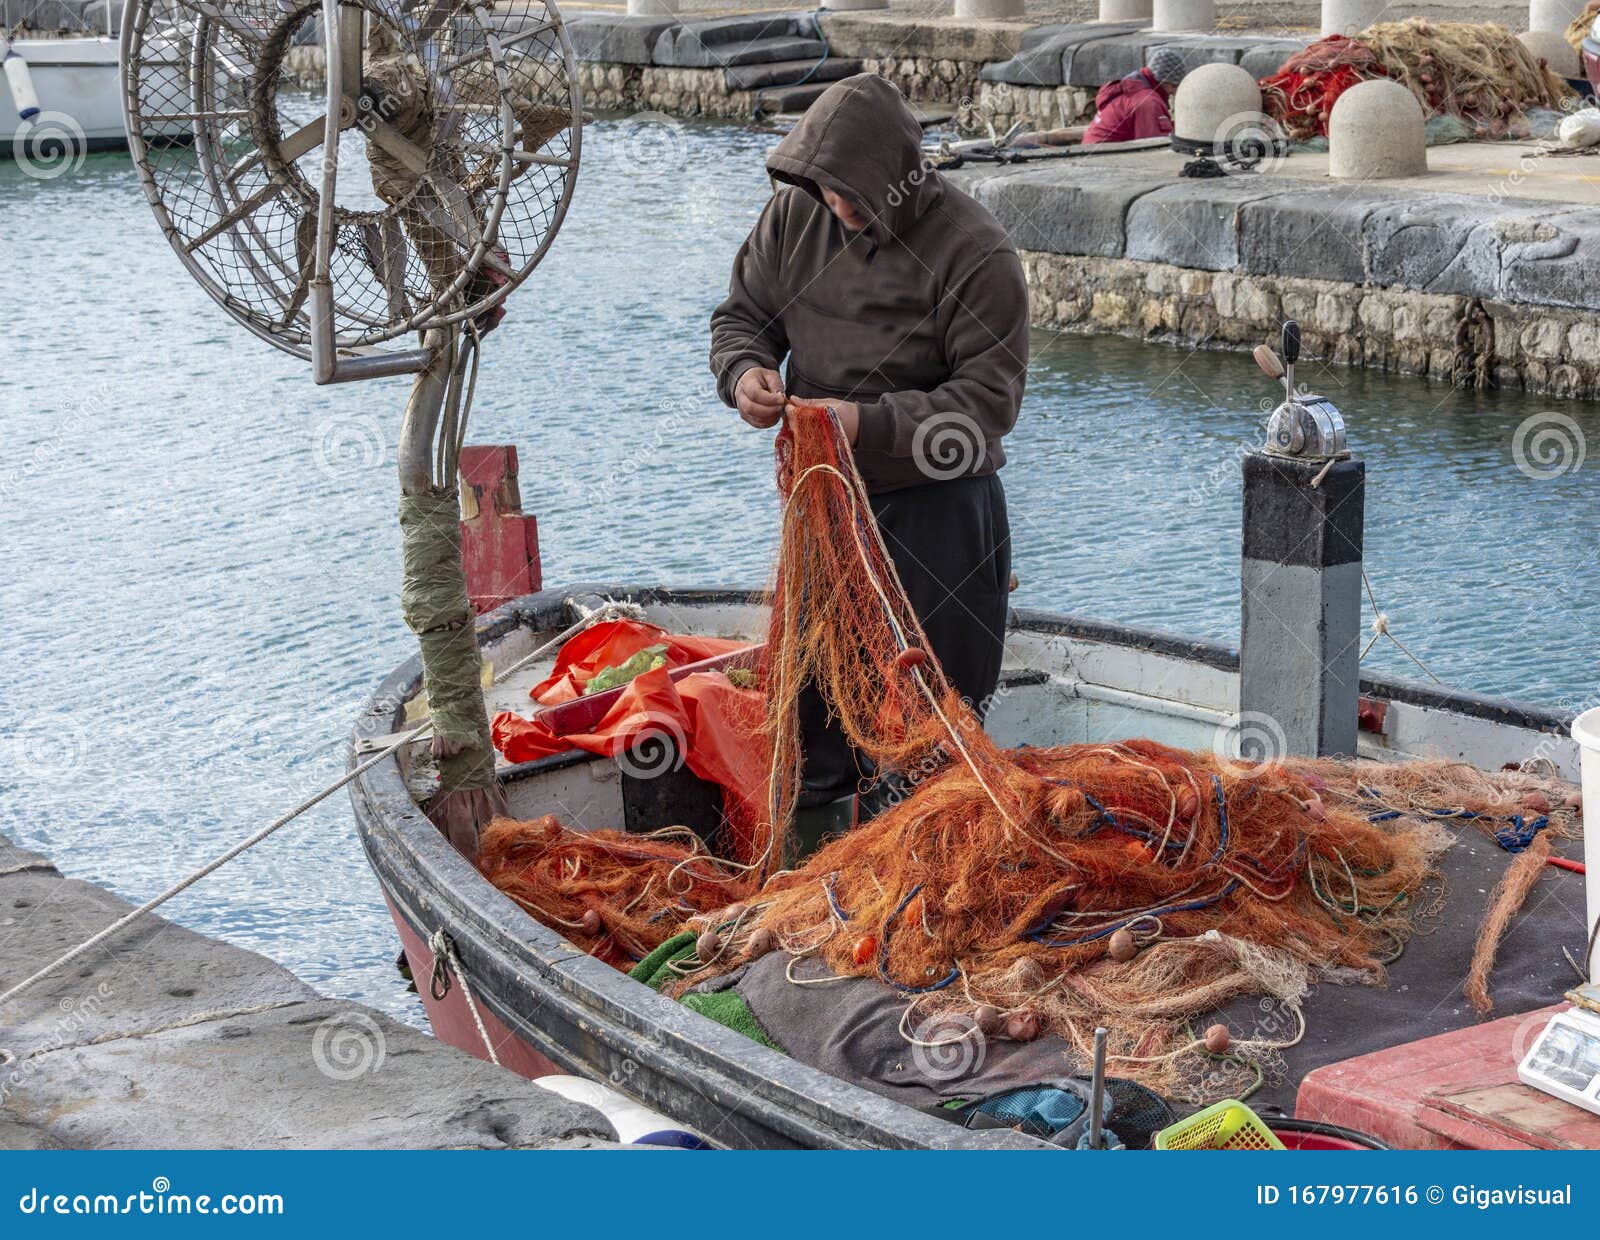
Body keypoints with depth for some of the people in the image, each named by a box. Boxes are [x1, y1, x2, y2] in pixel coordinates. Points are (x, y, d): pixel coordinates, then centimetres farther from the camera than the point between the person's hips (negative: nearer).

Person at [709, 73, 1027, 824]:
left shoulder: (974, 253, -19)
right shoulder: (796, 214, -2)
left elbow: (990, 398, -20)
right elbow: (742, 314, 10)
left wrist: (872, 424, -30)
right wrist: (745, 373, -14)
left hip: (933, 508, -5)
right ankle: (814, 806, 41)